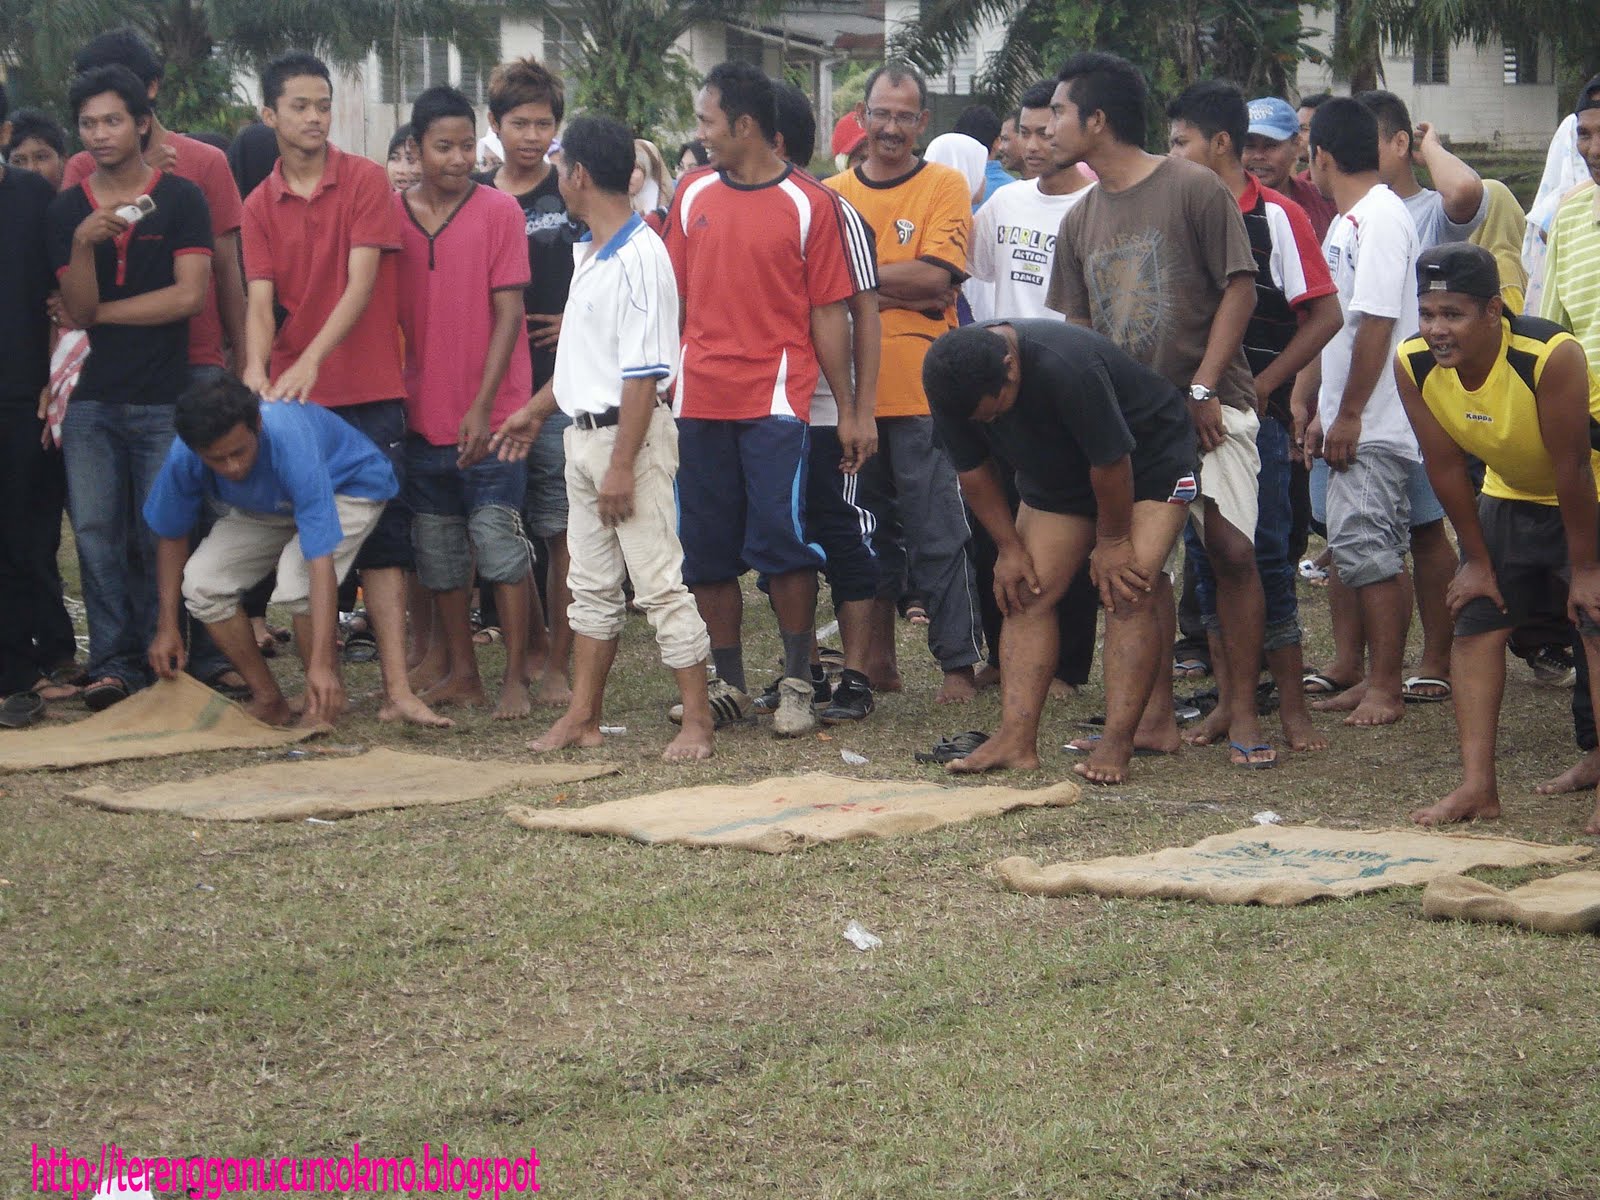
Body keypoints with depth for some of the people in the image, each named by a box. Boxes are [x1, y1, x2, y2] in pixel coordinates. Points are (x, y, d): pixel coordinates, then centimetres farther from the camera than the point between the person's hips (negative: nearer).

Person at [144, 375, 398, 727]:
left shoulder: (291, 444, -44)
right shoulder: (183, 457, -29)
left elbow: (321, 562, -47)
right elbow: (172, 537, -8)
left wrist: (321, 665, -52)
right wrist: (167, 628, -7)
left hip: (349, 487, -5)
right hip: (266, 505, 5)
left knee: (297, 580, -32)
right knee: (201, 581, -14)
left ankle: (323, 706, -11)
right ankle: (268, 701, 3)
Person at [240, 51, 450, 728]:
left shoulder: (366, 182, -1)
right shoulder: (259, 207, 7)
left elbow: (361, 282, -11)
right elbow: (260, 300, -2)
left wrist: (310, 361, -23)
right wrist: (257, 370, -23)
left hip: (369, 394, -3)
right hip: (292, 400, 3)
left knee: (382, 539, -4)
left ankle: (398, 691, -7)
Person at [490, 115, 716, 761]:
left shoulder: (638, 258, -18)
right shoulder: (590, 252, 12)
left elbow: (643, 373, -22)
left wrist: (622, 465, -23)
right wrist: (535, 410, 30)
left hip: (630, 435, -10)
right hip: (584, 433, 10)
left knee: (661, 584, -5)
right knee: (591, 585, 14)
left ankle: (697, 719, 0)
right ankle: (582, 716, 21)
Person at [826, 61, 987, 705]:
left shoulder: (946, 186, 1)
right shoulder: (835, 192, 10)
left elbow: (936, 275, -11)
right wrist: (902, 290, -10)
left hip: (923, 391, -4)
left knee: (939, 537, -3)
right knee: (869, 531, 12)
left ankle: (959, 665, 3)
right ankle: (878, 659, 21)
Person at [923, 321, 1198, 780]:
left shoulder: (1067, 367, -40)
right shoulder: (951, 386, -20)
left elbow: (1111, 462, -29)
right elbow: (973, 471, -5)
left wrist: (1112, 541, -18)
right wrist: (1010, 547, -6)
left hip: (1147, 462, -6)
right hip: (1056, 476, 6)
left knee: (1126, 594, -19)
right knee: (1028, 595, -6)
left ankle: (1115, 746, -21)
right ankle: (1016, 740, -10)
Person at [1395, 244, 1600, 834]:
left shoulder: (1552, 357, -36)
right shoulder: (1413, 365, -20)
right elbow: (1445, 466, -9)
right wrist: (1477, 560, -2)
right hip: (1510, 495, 6)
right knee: (1475, 622, 0)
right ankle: (1477, 788, 1)